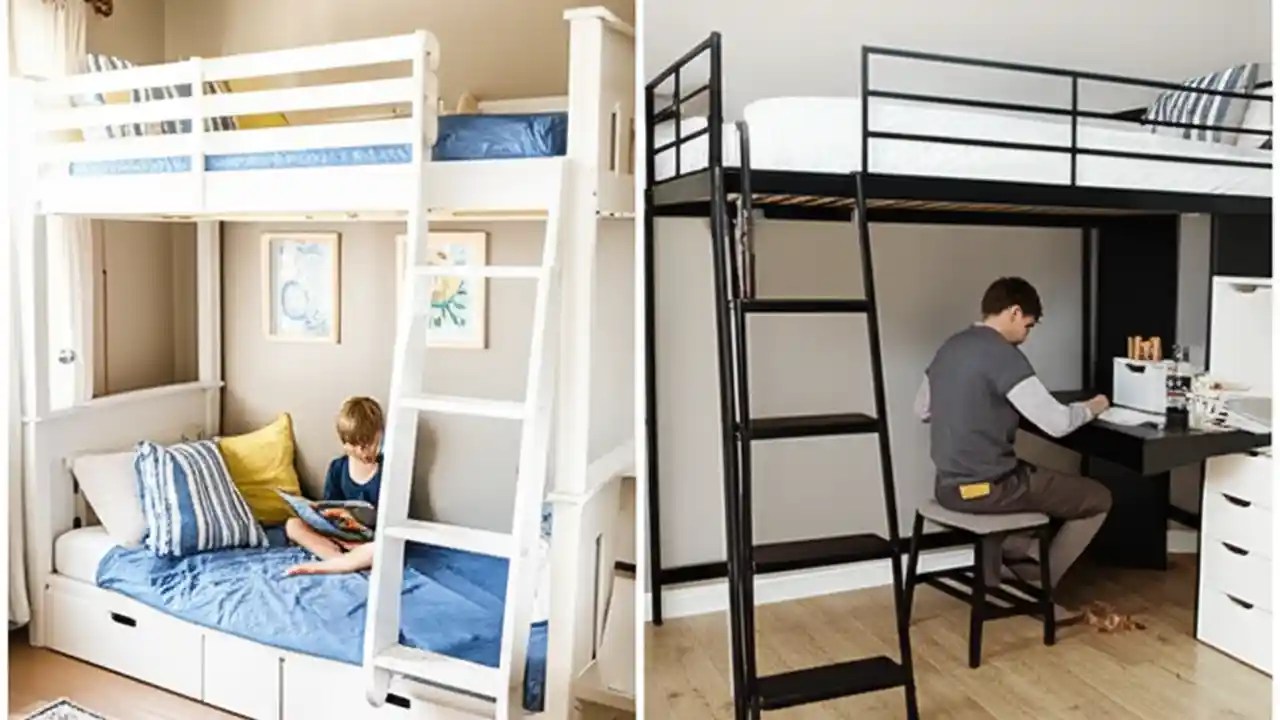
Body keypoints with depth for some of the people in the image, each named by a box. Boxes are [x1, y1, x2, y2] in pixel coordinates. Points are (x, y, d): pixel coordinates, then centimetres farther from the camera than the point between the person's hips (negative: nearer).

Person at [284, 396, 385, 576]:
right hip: (340, 536, 5)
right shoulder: (337, 467, 4)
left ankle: (319, 566, -29)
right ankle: (348, 561, -27)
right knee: (293, 525, -14)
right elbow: (329, 509, 9)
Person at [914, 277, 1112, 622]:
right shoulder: (1002, 354, -16)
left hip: (948, 487, 9)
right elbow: (1057, 423, -17)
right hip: (987, 488, -8)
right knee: (1099, 498, 11)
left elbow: (922, 409, 22)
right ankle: (1039, 585, 17)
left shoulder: (949, 347, 9)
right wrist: (1090, 408, 4)